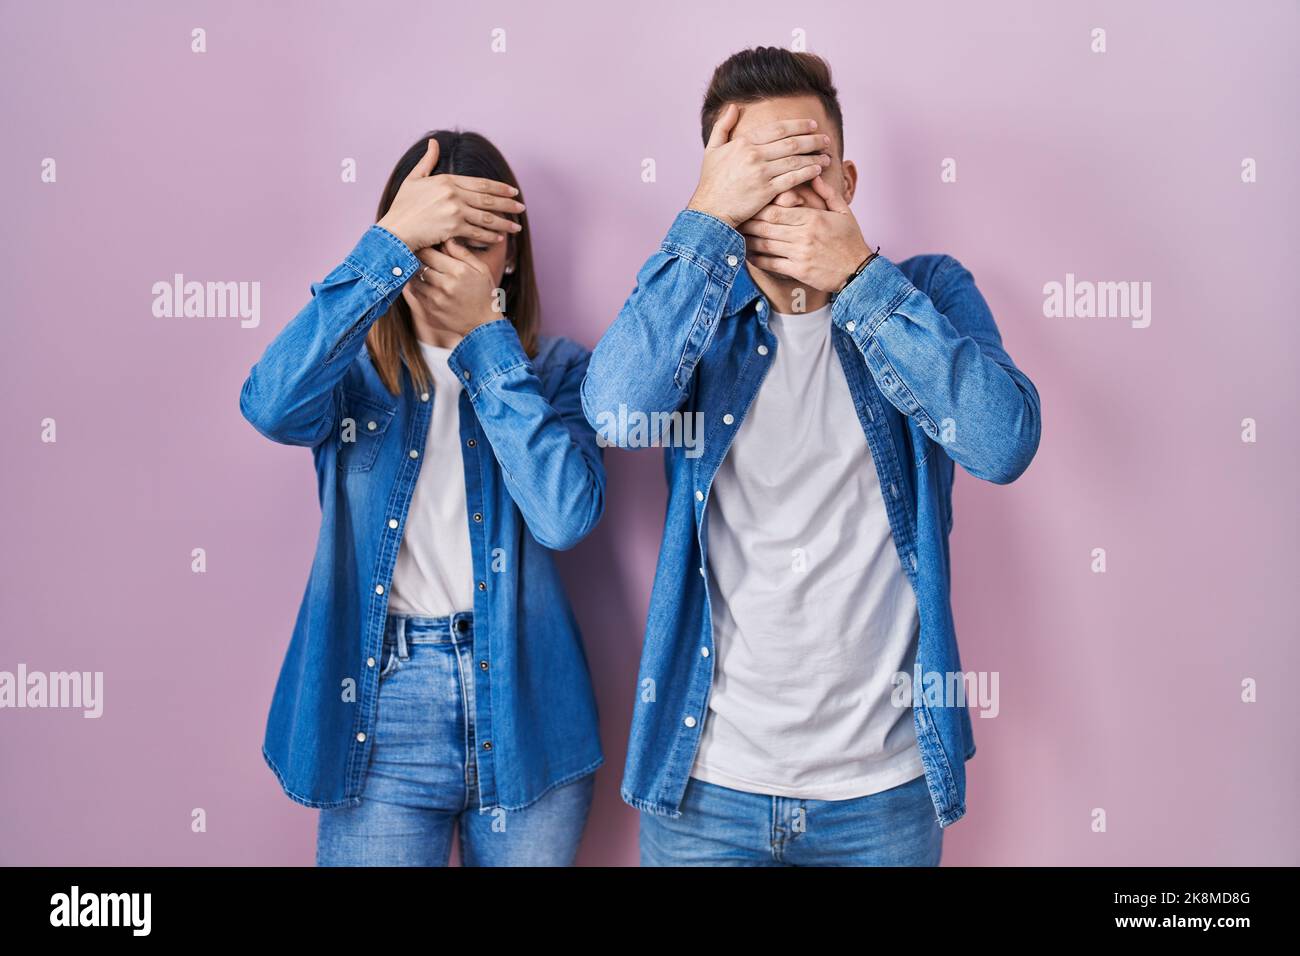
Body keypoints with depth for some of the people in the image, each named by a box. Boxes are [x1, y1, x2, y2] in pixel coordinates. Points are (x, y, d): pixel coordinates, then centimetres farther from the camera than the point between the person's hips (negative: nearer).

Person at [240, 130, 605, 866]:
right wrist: (395, 240, -25)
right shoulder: (354, 372, 0)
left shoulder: (555, 371, 0)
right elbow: (272, 406, -24)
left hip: (526, 714, 1)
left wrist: (484, 334, -17)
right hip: (381, 712, 0)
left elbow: (566, 514, -18)